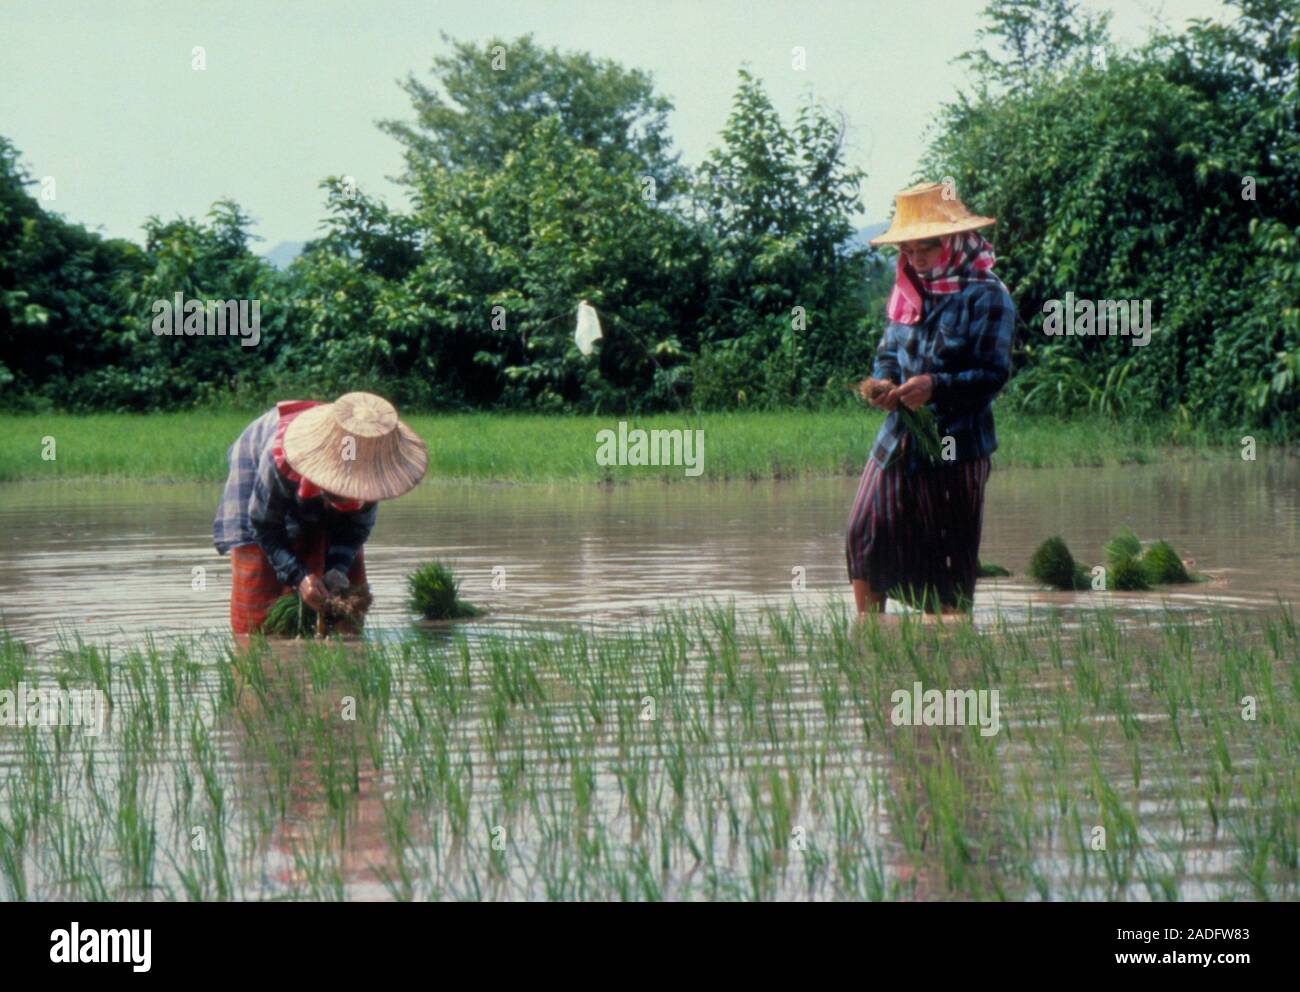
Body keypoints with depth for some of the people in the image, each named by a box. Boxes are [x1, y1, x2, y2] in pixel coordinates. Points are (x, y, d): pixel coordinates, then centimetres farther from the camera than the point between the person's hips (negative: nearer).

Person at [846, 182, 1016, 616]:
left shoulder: (987, 297, -9)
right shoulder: (908, 293, 12)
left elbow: (993, 374, -13)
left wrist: (936, 386, -27)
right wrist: (882, 384, -6)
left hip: (956, 449, -6)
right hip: (897, 443, 6)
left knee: (946, 560, -1)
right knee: (865, 537, 1)